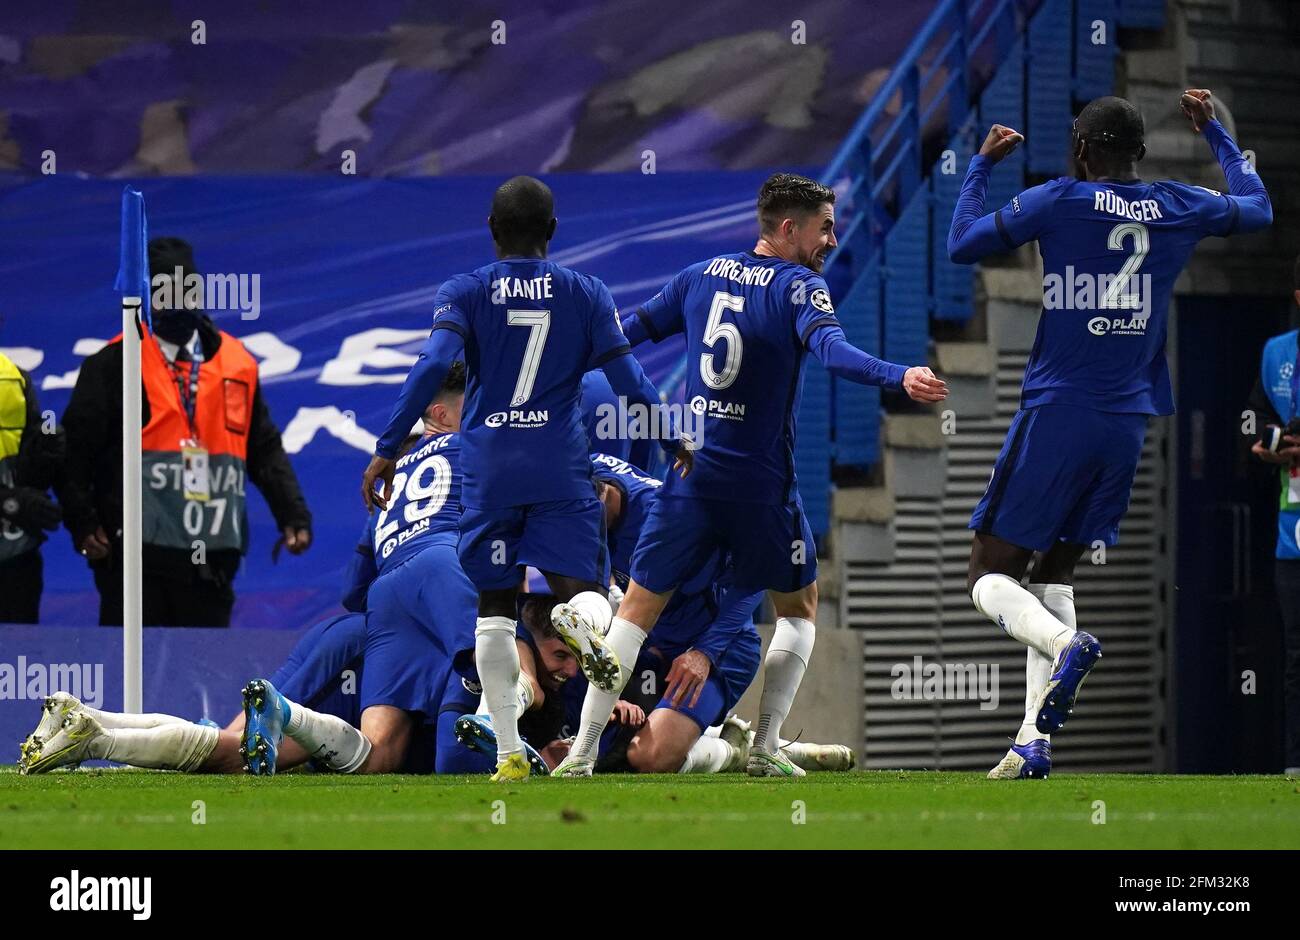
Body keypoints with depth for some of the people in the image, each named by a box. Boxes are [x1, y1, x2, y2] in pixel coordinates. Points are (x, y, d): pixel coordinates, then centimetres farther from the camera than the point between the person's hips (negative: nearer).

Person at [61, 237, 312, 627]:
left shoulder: (236, 363, 12)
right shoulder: (115, 365, -1)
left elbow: (265, 450, 15)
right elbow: (76, 449, -2)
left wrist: (293, 515, 6)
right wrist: (83, 523, -11)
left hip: (210, 560, 4)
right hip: (136, 557, -4)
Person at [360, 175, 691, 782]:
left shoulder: (463, 293, 4)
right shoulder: (585, 295, 7)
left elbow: (432, 368, -10)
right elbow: (629, 380, 4)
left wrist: (387, 451, -10)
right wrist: (676, 446, 18)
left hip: (488, 473, 0)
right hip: (561, 470, 0)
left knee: (495, 607, 11)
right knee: (581, 588, 0)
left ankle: (509, 754, 5)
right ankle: (584, 622, -41)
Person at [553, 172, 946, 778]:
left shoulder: (701, 276, 8)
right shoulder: (798, 287, -8)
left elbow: (630, 332, 16)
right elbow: (832, 351, -27)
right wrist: (899, 378, -39)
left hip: (688, 473, 4)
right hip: (760, 483, -4)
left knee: (639, 609, 7)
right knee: (798, 608, 17)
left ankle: (582, 754, -1)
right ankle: (765, 750, 9)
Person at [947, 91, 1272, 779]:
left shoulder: (1059, 201, -6)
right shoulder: (1178, 208, 6)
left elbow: (962, 245, 2)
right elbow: (1257, 206, 26)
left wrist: (982, 166, 15)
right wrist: (1213, 132, 36)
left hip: (1056, 413, -5)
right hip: (1129, 422, 5)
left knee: (990, 576, 1)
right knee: (1053, 573, 16)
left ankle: (1065, 644, -31)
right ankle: (1034, 742, 4)